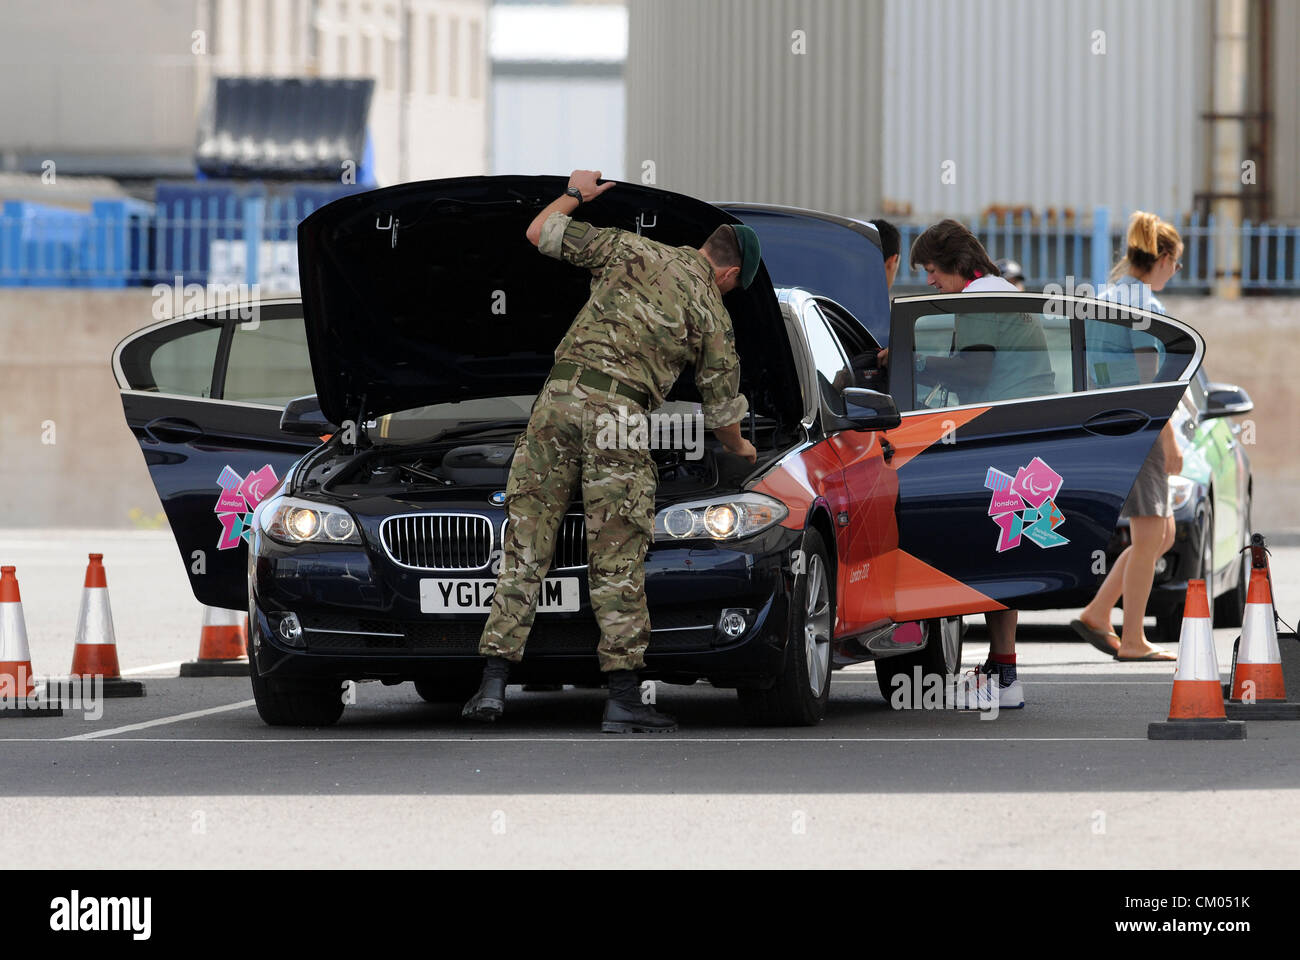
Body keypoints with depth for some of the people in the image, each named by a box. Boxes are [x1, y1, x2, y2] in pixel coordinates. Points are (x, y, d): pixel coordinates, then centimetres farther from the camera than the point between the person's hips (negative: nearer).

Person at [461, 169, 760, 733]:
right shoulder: (712, 314, 12)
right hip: (620, 412, -2)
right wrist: (741, 449, 41)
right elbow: (723, 413, 19)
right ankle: (623, 700, -4)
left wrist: (576, 194, 36)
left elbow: (540, 233, 17)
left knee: (524, 550, 4)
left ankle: (493, 685, 0)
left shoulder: (632, 251, 14)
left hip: (560, 395, 2)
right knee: (617, 564, 1)